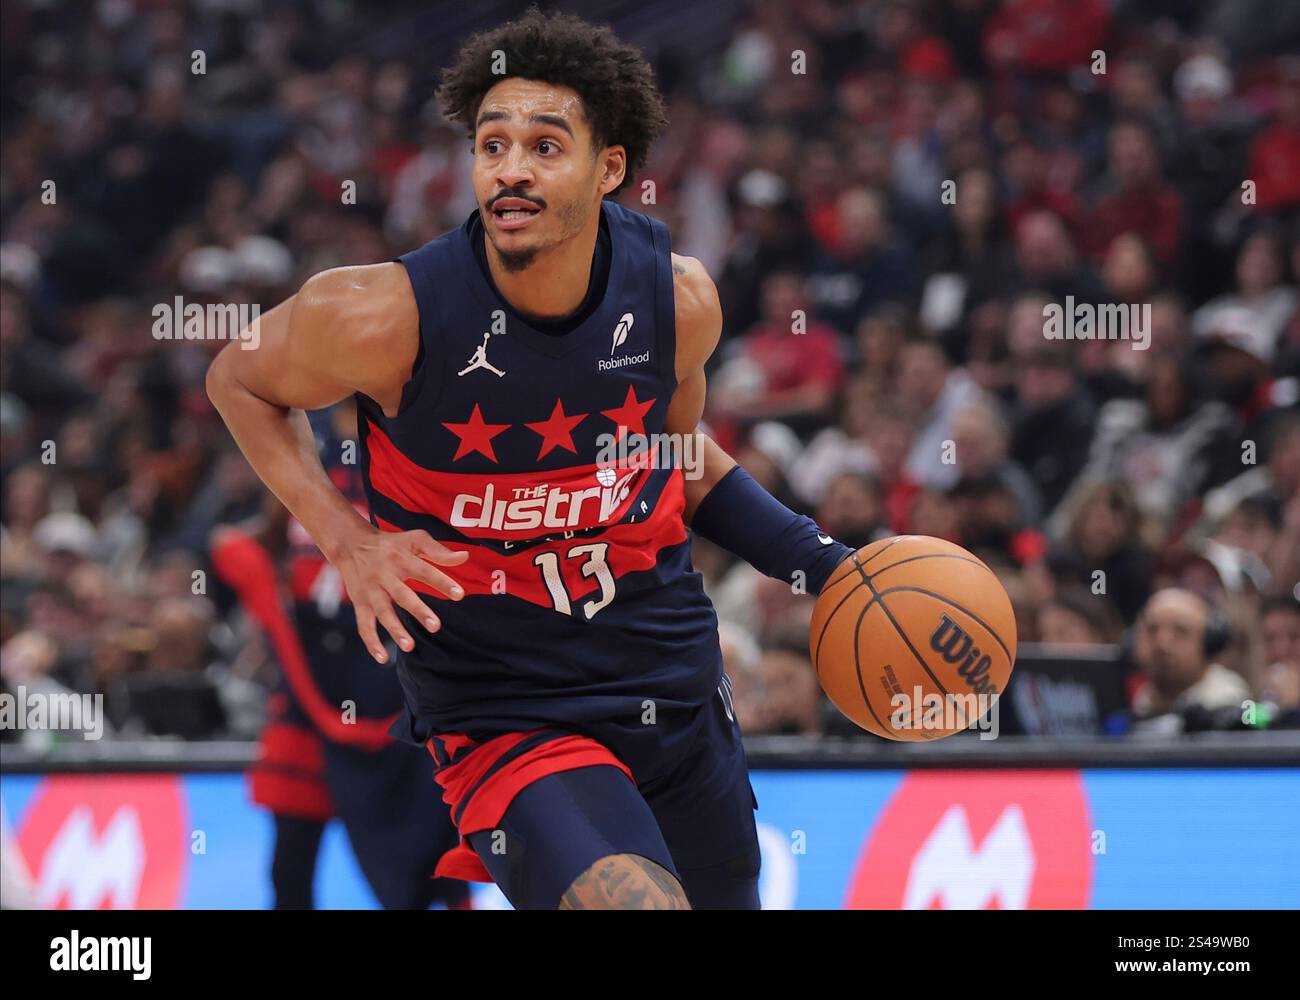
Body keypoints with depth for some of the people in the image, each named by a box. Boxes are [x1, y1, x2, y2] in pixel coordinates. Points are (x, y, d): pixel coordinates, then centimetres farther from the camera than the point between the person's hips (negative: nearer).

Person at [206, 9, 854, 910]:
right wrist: (348, 540, -11)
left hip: (681, 694, 6)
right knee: (634, 897, -32)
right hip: (508, 726, -5)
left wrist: (825, 565, 6)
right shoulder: (387, 317, -18)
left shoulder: (677, 297, -6)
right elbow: (239, 382, 2)